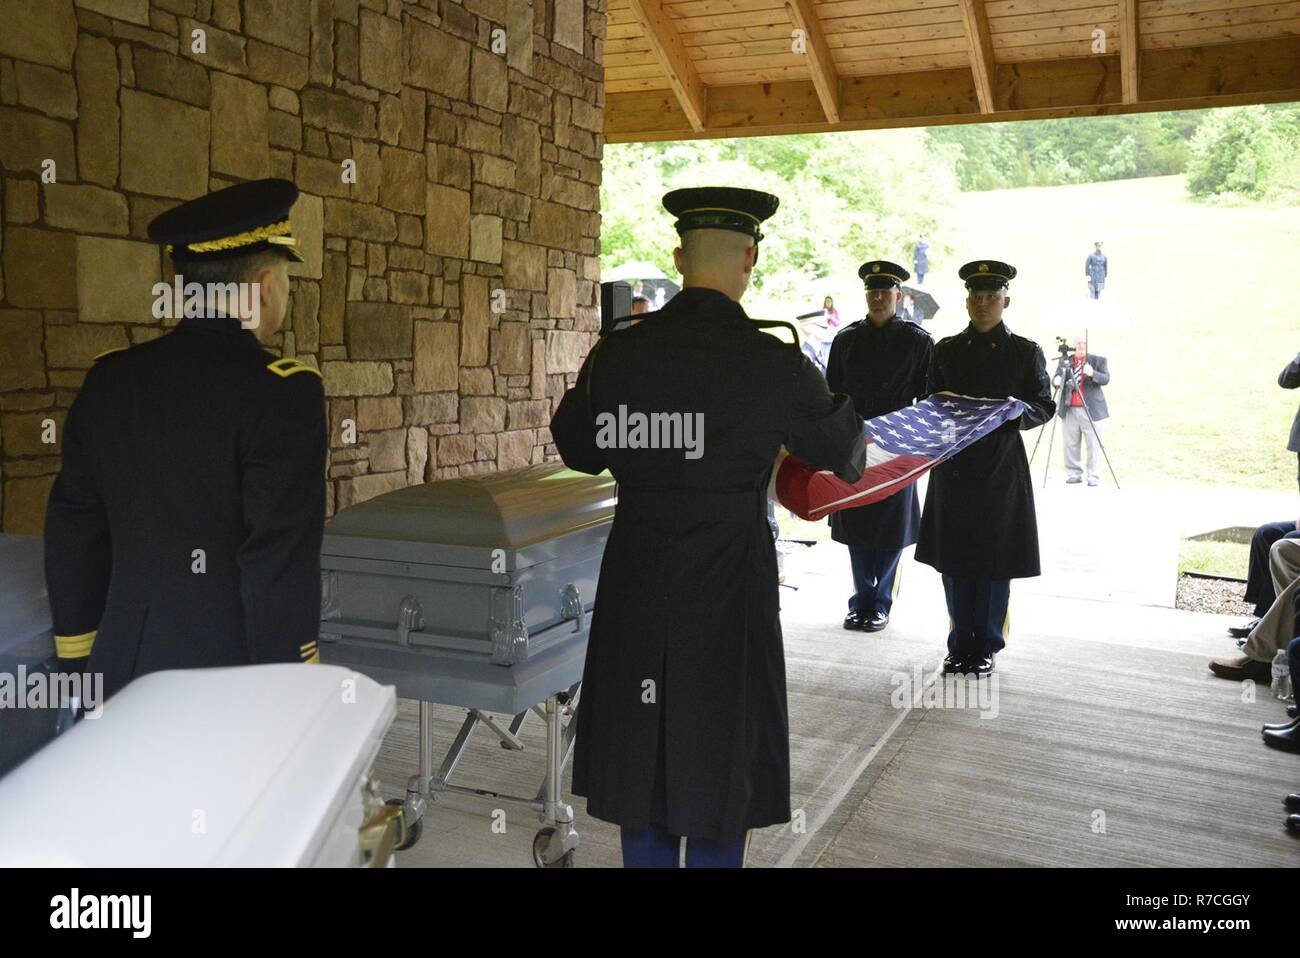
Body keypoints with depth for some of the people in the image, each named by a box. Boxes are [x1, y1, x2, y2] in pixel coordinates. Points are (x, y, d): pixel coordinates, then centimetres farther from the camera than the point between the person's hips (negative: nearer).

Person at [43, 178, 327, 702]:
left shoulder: (108, 379, 4)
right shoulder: (283, 392, -15)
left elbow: (72, 536, 10)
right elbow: (283, 566, -17)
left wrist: (82, 667, 19)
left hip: (124, 677, 6)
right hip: (232, 695, -6)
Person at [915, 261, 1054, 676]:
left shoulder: (1025, 352, 3)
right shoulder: (946, 350, 10)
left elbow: (1044, 406, 4)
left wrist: (1018, 411, -17)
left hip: (1001, 470, -2)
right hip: (953, 468, 2)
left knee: (994, 560, 3)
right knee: (954, 559, 6)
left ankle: (986, 645, 17)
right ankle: (961, 644, 19)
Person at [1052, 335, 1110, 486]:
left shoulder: (1099, 361, 5)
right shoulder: (1064, 361, 12)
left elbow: (1106, 379, -7)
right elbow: (1055, 378, 7)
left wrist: (1093, 374, -26)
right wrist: (1056, 381, -17)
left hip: (1091, 409, -2)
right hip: (1069, 409, 3)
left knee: (1093, 445, -2)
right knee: (1070, 444, 5)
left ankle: (1094, 476, 4)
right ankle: (1073, 474, 14)